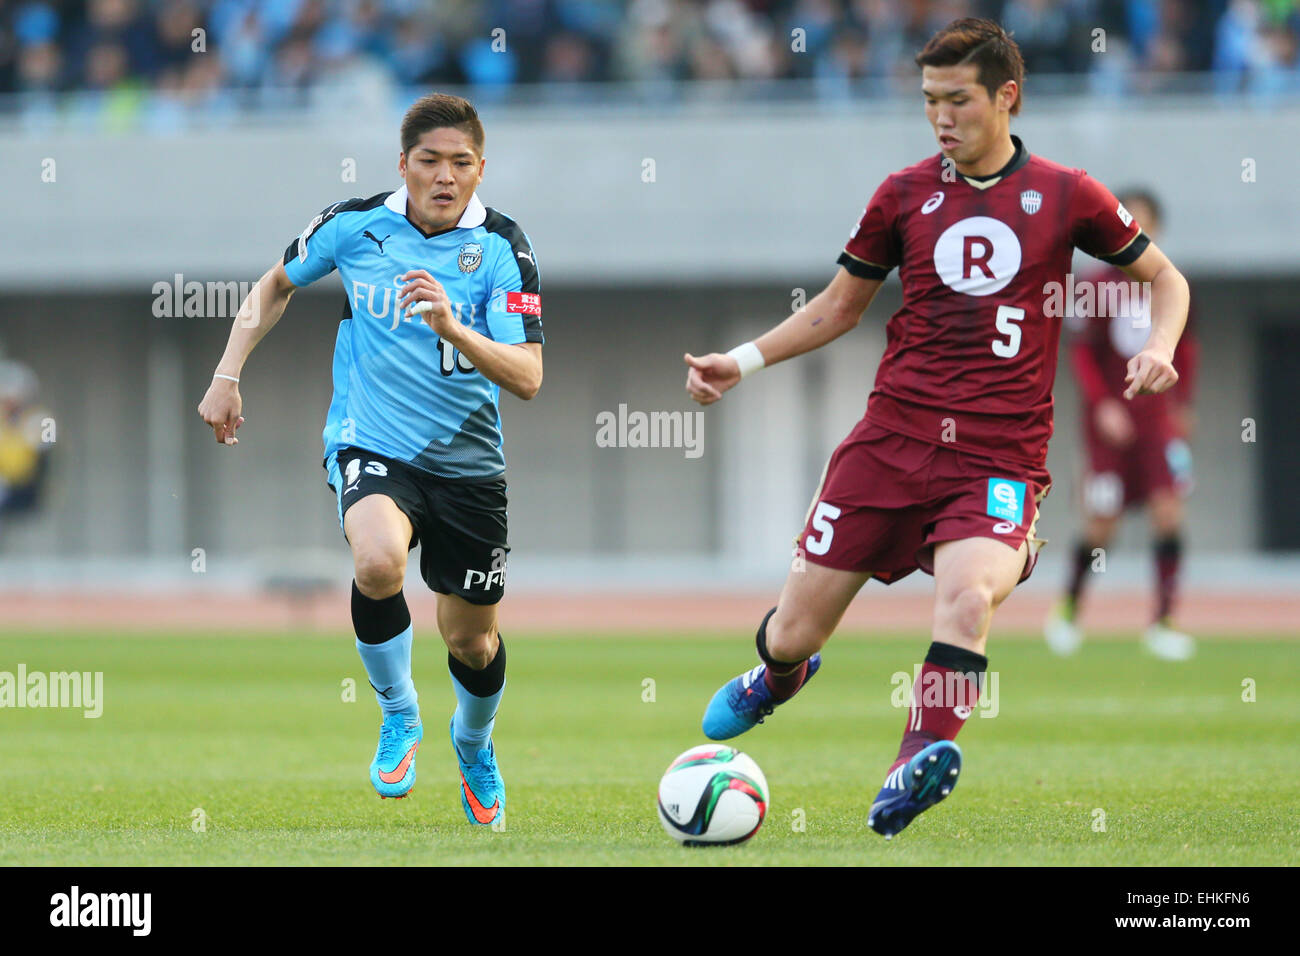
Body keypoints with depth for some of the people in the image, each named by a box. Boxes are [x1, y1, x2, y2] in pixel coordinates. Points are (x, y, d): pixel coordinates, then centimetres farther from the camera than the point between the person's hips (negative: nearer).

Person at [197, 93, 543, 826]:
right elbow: (278, 285, 15)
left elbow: (527, 378, -20)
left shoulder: (502, 249, -11)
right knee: (378, 562, -33)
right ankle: (399, 718, -8)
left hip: (468, 462, 1)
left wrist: (451, 328, -36)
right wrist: (228, 374, 8)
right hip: (370, 444, -1)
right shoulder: (355, 225, -6)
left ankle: (474, 743, 47)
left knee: (472, 639, 11)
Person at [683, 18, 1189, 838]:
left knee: (969, 593, -34)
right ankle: (778, 674, 39)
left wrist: (1159, 349, -5)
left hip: (1001, 456, -2)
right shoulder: (906, 195, 8)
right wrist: (743, 360, 10)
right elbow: (840, 307, 21)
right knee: (795, 631, 3)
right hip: (893, 437, 2)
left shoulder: (1065, 196, 3)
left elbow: (1164, 278, 15)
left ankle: (922, 758, -37)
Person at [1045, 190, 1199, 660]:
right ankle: (1068, 606, 26)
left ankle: (1162, 622, -7)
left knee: (1169, 509, -11)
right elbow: (1081, 352, -4)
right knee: (1102, 524, 1)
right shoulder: (1097, 286, -6)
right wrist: (1103, 405, -14)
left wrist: (1182, 404, 8)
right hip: (1111, 419, -2)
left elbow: (1185, 349, 15)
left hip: (1158, 415, 2)